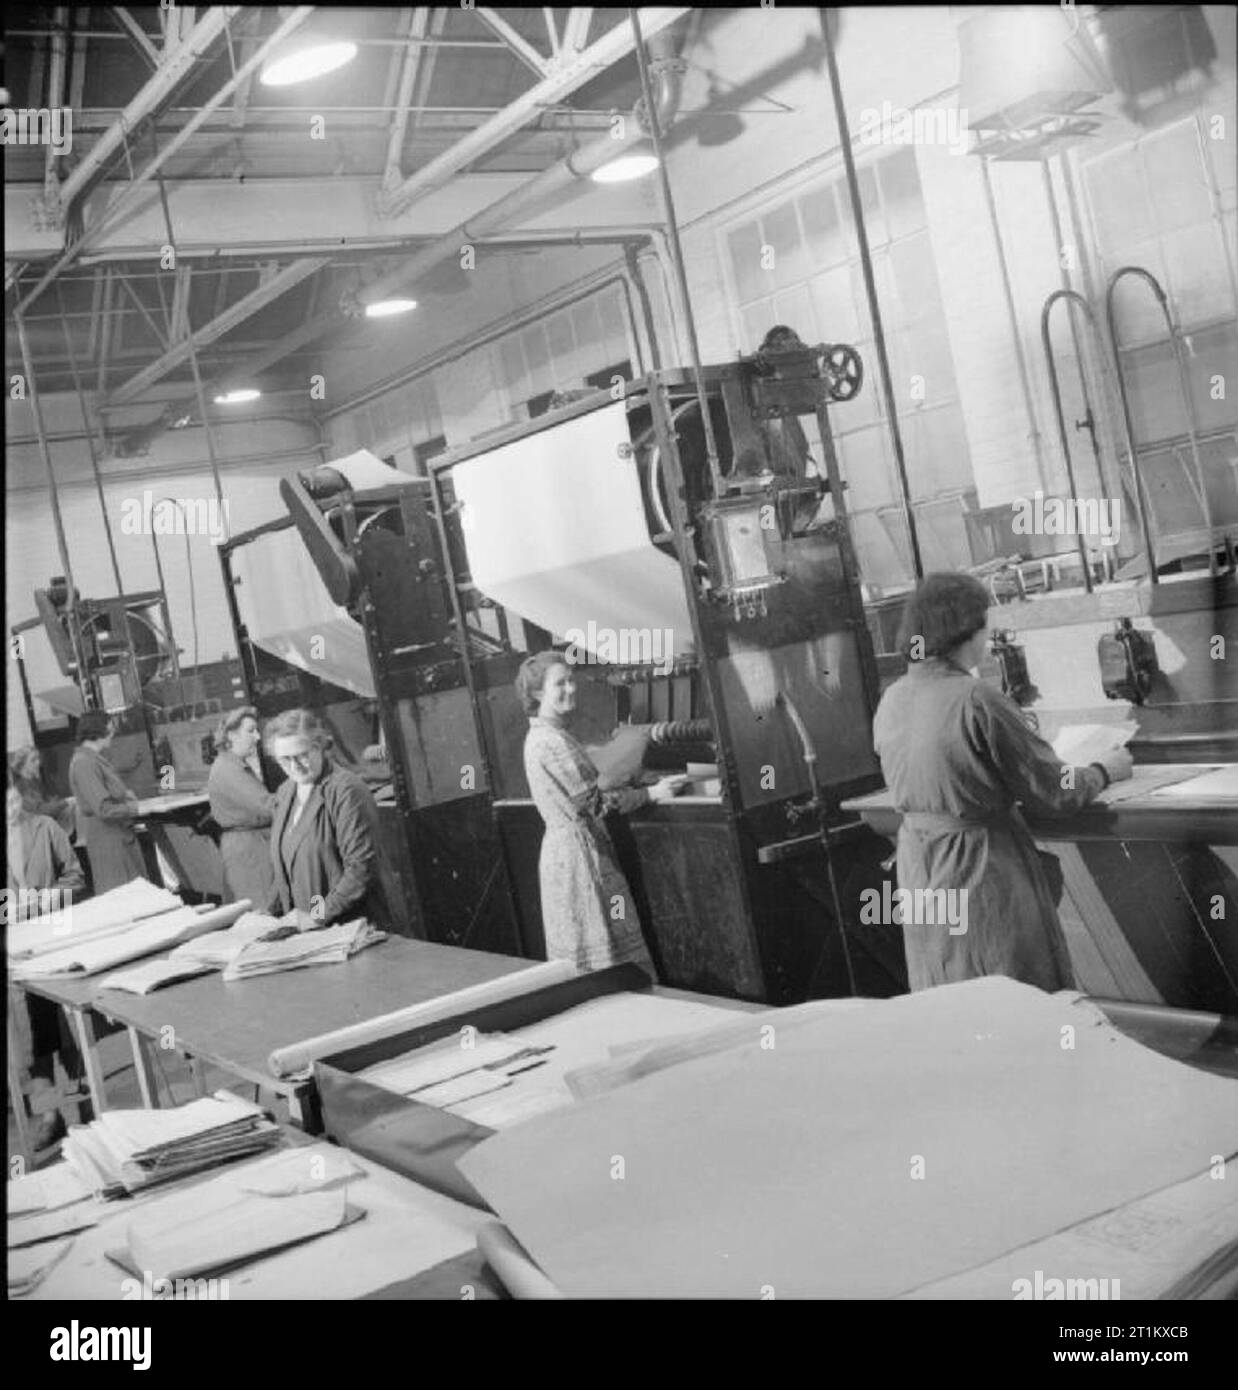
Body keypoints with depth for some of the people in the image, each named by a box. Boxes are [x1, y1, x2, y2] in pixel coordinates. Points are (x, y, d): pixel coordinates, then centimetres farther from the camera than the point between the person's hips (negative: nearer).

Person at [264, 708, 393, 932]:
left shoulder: (346, 791, -12)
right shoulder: (285, 794, 14)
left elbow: (362, 867, -17)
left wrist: (319, 916, -16)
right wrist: (271, 912, 11)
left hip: (351, 927, -6)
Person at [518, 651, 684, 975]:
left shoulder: (540, 736, 14)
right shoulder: (551, 741, -18)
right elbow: (594, 802, -17)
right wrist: (652, 793, -12)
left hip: (566, 847, 10)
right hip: (578, 848, -10)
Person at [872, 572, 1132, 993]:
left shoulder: (890, 701, -1)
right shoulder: (978, 701, -21)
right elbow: (1053, 793, -14)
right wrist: (1105, 771, 6)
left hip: (918, 871, 7)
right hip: (982, 872, -7)